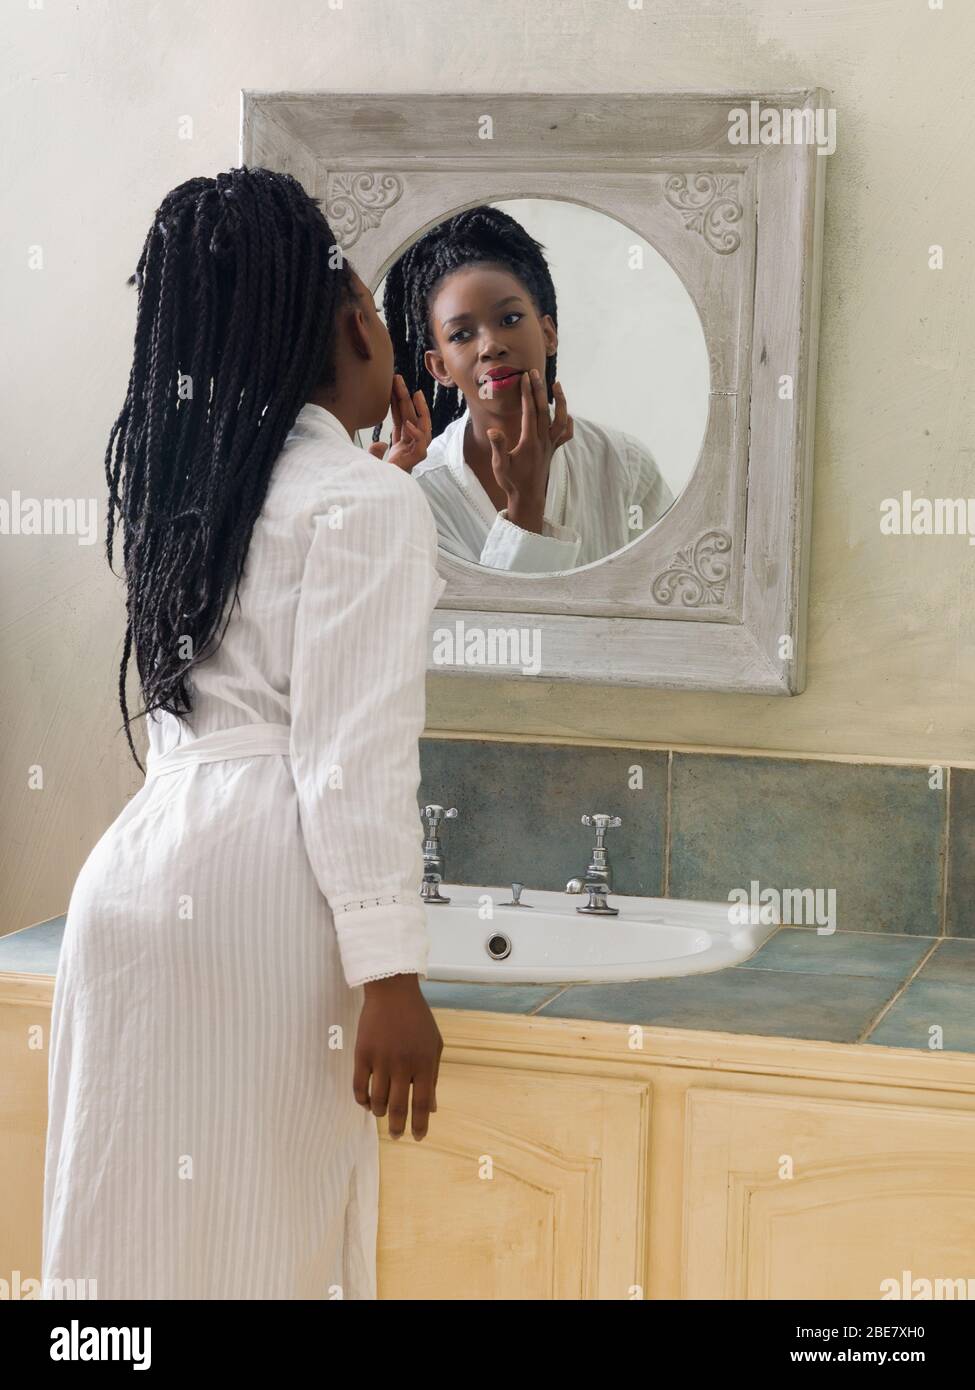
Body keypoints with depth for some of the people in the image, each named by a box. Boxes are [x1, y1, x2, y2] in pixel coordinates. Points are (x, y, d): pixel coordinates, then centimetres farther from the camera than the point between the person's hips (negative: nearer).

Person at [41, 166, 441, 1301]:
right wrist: (391, 976, -15)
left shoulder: (185, 479, 14)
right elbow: (350, 758, -15)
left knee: (137, 1218, 11)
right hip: (262, 883, -7)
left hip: (139, 857, 7)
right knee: (260, 1227, 2)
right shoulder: (367, 505, -8)